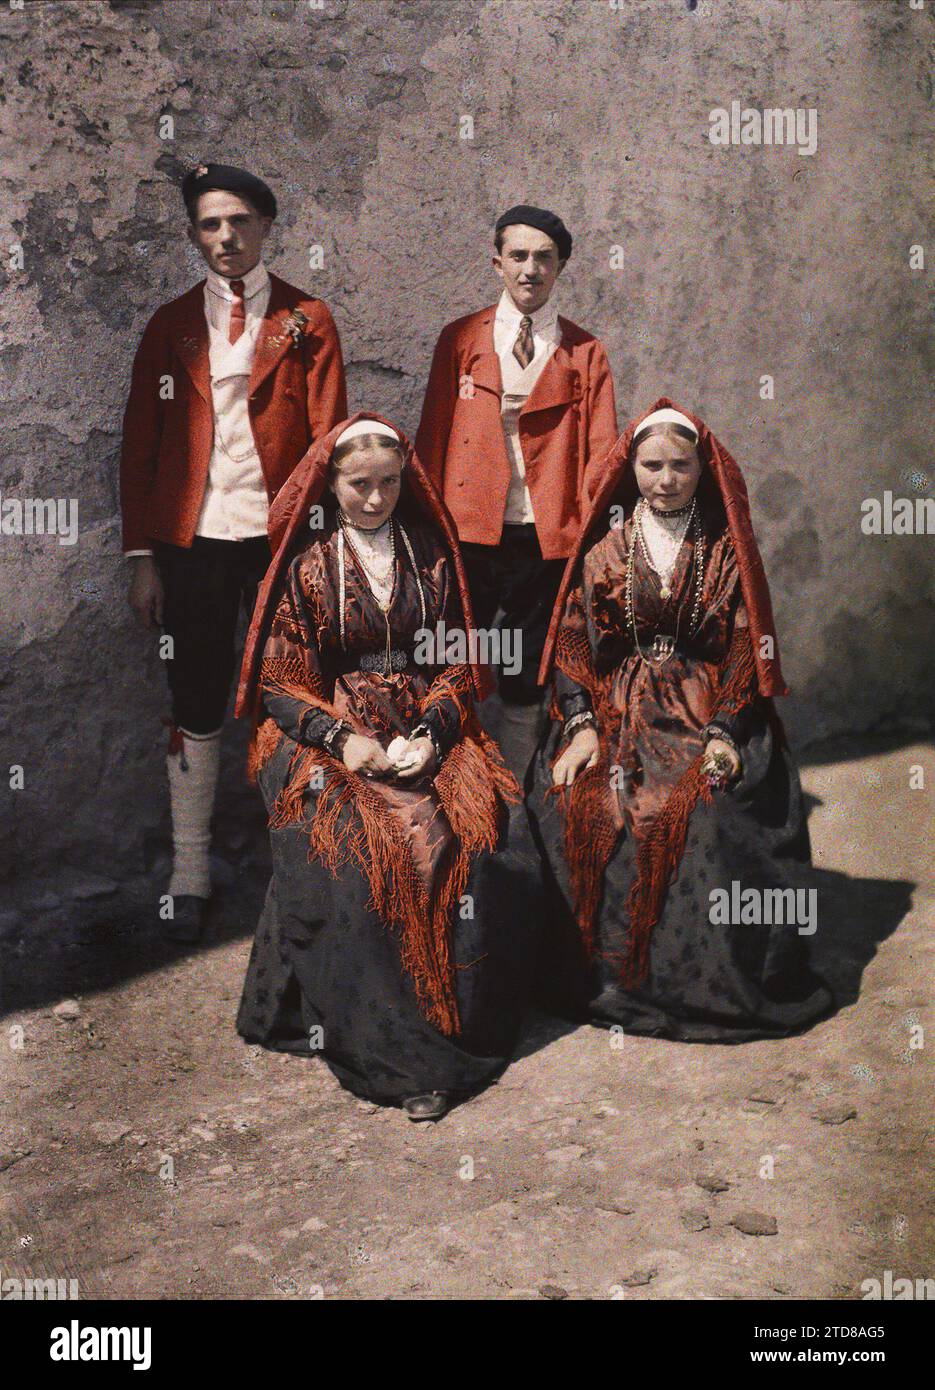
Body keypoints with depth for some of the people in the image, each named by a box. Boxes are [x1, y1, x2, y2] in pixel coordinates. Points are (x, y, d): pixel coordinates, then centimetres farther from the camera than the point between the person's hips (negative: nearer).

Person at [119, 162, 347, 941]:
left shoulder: (307, 321, 4)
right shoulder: (171, 325, 9)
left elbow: (330, 439, 0)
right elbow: (141, 445, 7)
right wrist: (142, 556, 1)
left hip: (281, 538, -1)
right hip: (193, 543, 2)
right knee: (196, 712, 7)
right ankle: (190, 876, 17)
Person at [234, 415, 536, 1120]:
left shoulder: (429, 553, 13)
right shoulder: (304, 563, 6)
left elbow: (455, 662, 11)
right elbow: (281, 680, 2)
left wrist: (430, 731, -8)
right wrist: (340, 737, -14)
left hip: (427, 726, 2)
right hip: (327, 734, -2)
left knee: (477, 830, -26)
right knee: (349, 848, -30)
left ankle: (463, 1028, -16)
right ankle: (387, 1049, -23)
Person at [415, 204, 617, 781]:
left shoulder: (585, 352, 8)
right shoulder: (461, 339, 8)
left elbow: (600, 451, 4)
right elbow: (433, 437, 6)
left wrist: (591, 534, -6)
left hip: (547, 538, 0)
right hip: (468, 532, 0)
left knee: (526, 686, 10)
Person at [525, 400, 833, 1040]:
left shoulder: (725, 548, 7)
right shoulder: (605, 546, 9)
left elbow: (745, 649, 0)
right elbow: (572, 641, 4)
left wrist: (723, 732, -13)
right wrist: (581, 724, -10)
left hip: (706, 707, -1)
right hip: (617, 707, 1)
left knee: (712, 808, -29)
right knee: (575, 800, -25)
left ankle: (705, 980, -14)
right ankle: (598, 971, -11)